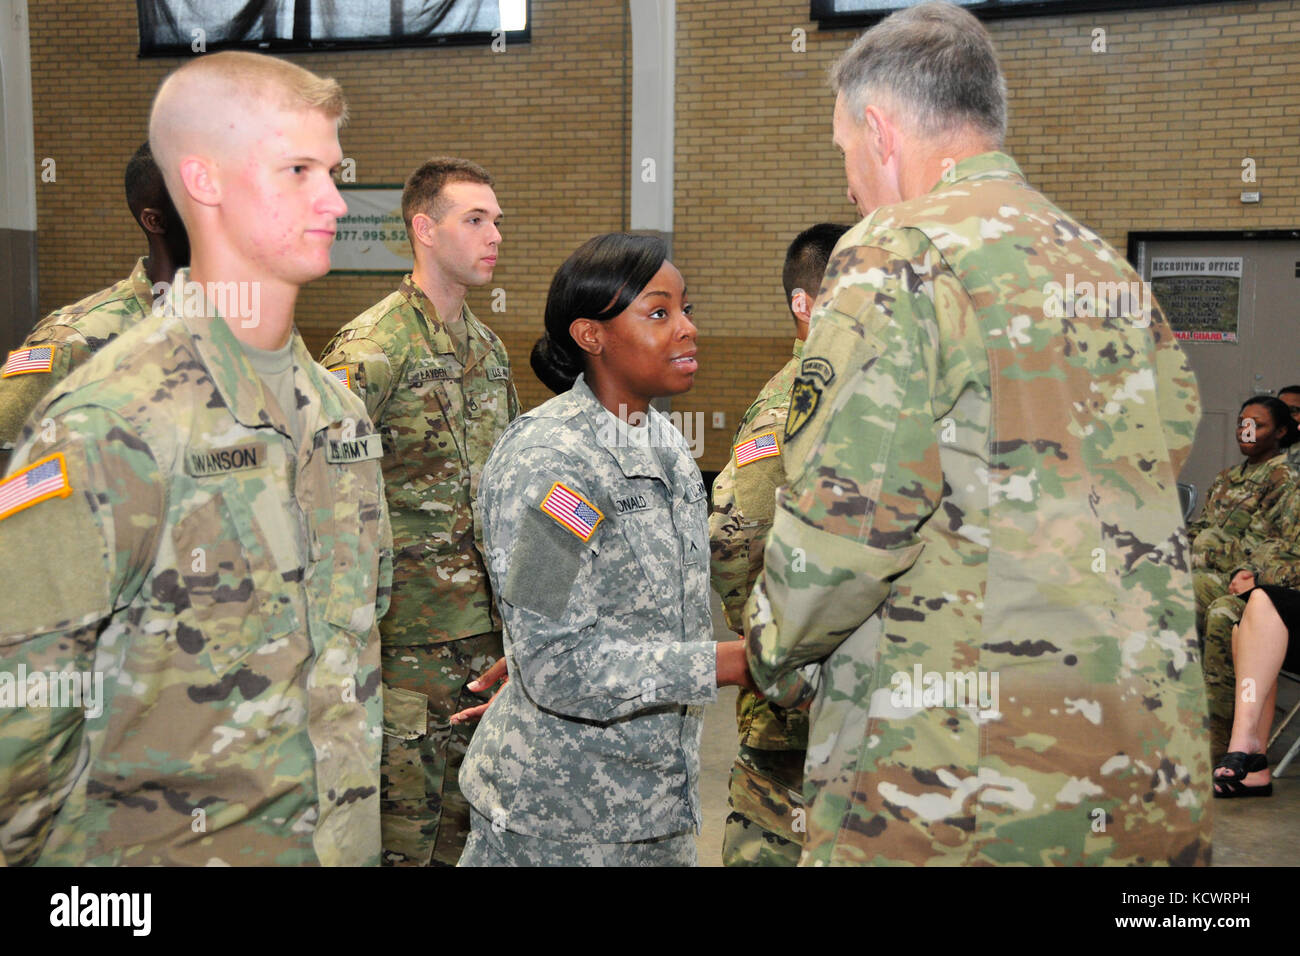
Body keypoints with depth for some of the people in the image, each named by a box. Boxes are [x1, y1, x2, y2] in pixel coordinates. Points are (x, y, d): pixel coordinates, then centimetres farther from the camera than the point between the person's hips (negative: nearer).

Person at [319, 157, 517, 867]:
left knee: (465, 813, 16)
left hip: (487, 623, 7)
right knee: (404, 816, 2)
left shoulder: (488, 347, 12)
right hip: (410, 631, -7)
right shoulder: (371, 348, -14)